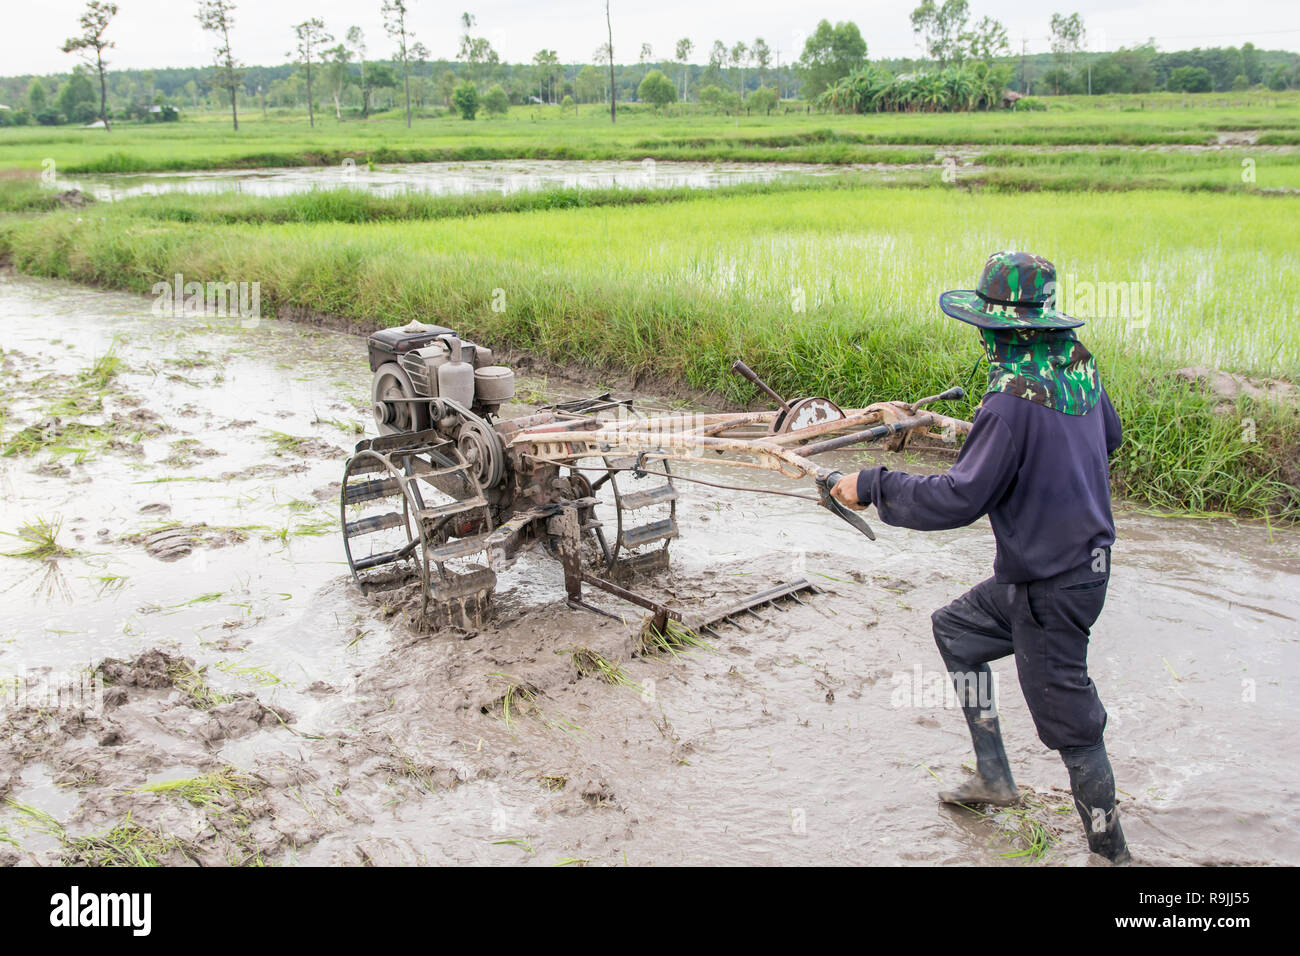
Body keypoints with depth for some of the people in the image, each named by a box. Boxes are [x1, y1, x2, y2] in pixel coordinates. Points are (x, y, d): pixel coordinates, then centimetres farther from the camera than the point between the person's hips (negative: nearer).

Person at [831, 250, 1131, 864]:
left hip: (1049, 587, -9)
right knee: (955, 628, 22)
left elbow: (958, 499, -27)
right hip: (1086, 555, 9)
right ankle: (993, 777, 30)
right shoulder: (1077, 363, 0)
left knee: (1067, 716, 5)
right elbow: (1108, 437, 17)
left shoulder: (1014, 400, -27)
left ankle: (1109, 847, 23)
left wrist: (873, 486, -18)